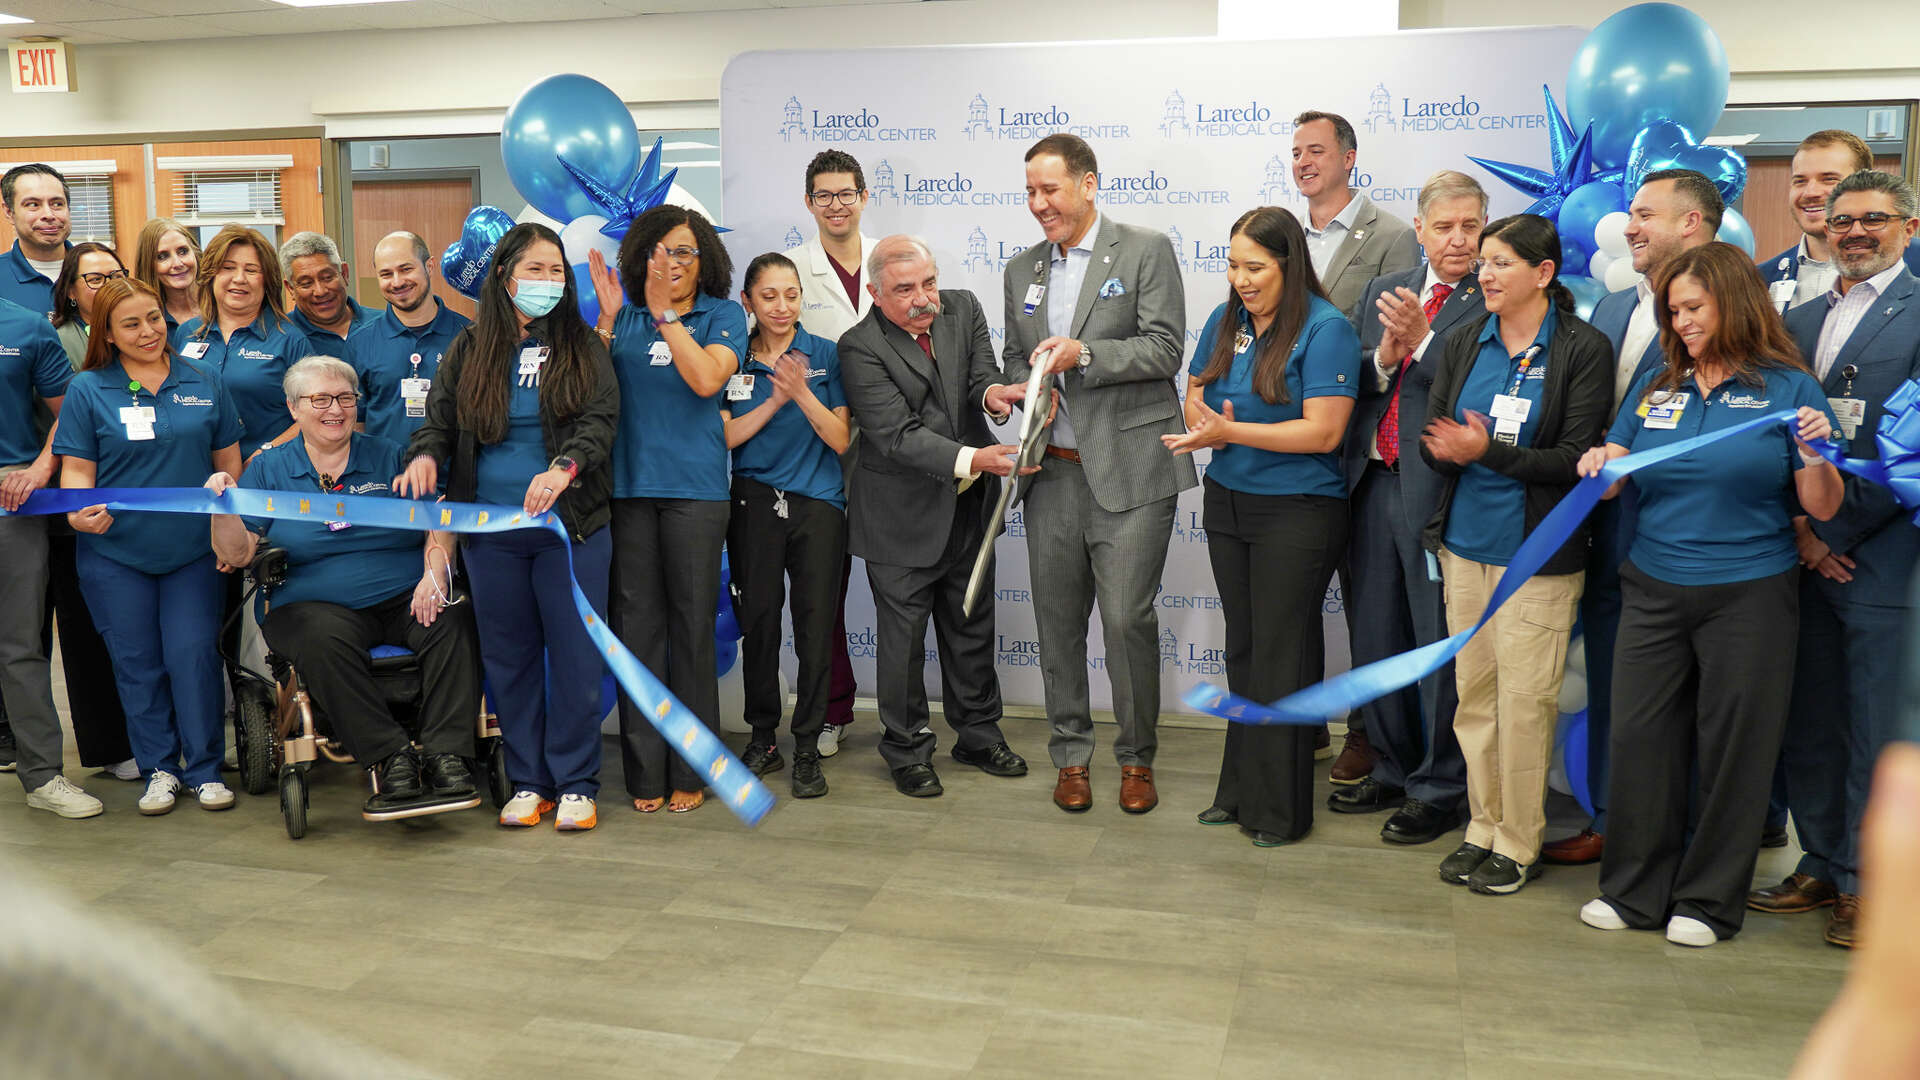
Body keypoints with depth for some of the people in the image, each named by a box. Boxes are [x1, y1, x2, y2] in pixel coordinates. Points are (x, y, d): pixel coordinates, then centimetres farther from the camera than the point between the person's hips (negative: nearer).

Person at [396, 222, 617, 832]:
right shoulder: (469, 349, 10)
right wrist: (425, 456, -13)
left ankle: (577, 783, 12)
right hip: (491, 532, 2)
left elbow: (601, 420, -8)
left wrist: (564, 468, -27)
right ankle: (527, 782, 20)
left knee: (574, 656, 0)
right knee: (509, 657, 8)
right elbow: (440, 420, 10)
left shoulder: (583, 347, 4)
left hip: (569, 528, -2)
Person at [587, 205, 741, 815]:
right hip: (628, 487, 2)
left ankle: (690, 772, 11)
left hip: (694, 488, -2)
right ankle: (645, 771, 10)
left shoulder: (723, 315, 7)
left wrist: (665, 313, -11)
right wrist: (607, 318, -5)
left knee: (692, 625, 2)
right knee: (637, 624, 2)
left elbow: (707, 379, -10)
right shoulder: (623, 317, 13)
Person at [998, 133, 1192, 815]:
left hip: (1128, 470, -5)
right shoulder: (1021, 270, 16)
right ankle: (1071, 756, 23)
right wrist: (1027, 388, 0)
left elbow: (1165, 349, -8)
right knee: (1058, 620, 8)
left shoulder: (1146, 251, -1)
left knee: (1128, 620, -5)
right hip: (1052, 473, 5)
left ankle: (1137, 759, 13)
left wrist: (1082, 354, -18)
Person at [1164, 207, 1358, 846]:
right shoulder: (1225, 321, 8)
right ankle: (1240, 791, 25)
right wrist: (1208, 425, -10)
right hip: (1228, 502, 7)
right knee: (1242, 649, 14)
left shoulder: (1325, 329, -13)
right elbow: (1195, 396, 13)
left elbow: (1323, 432, -20)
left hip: (1297, 512, -7)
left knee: (1281, 656, 0)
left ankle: (1281, 809, 13)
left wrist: (1232, 431, -22)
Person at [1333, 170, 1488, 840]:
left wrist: (1420, 342, -24)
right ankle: (1391, 770, 33)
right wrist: (1383, 357, -11)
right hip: (1373, 483, 6)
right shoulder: (1383, 291, 13)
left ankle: (1439, 789, 19)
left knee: (1439, 646, 3)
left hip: (1438, 491, -6)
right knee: (1375, 637, 16)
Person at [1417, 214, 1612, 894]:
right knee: (1473, 693, 10)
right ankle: (1483, 826, 24)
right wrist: (1450, 450, -16)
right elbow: (1433, 445, 7)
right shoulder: (1464, 344, 9)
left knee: (1525, 699, -1)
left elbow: (1577, 459, -12)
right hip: (1464, 543, 5)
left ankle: (1519, 843, 15)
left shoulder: (1583, 350, -7)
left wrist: (1488, 451, -20)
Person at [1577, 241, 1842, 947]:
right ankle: (1635, 890, 17)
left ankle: (1708, 901, 18)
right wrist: (1598, 467, -11)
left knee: (1732, 747, 4)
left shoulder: (1788, 389, -1)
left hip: (1750, 596, -3)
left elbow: (1823, 510, -3)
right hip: (1654, 591, 4)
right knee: (1639, 735, 4)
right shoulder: (1655, 386, 10)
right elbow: (1611, 477, 11)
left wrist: (1814, 457, -22)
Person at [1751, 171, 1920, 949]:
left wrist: (1834, 533, -11)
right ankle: (1820, 865, 25)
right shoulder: (1799, 322, 14)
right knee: (1806, 723, 12)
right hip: (1808, 559, 6)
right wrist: (1797, 527, -2)